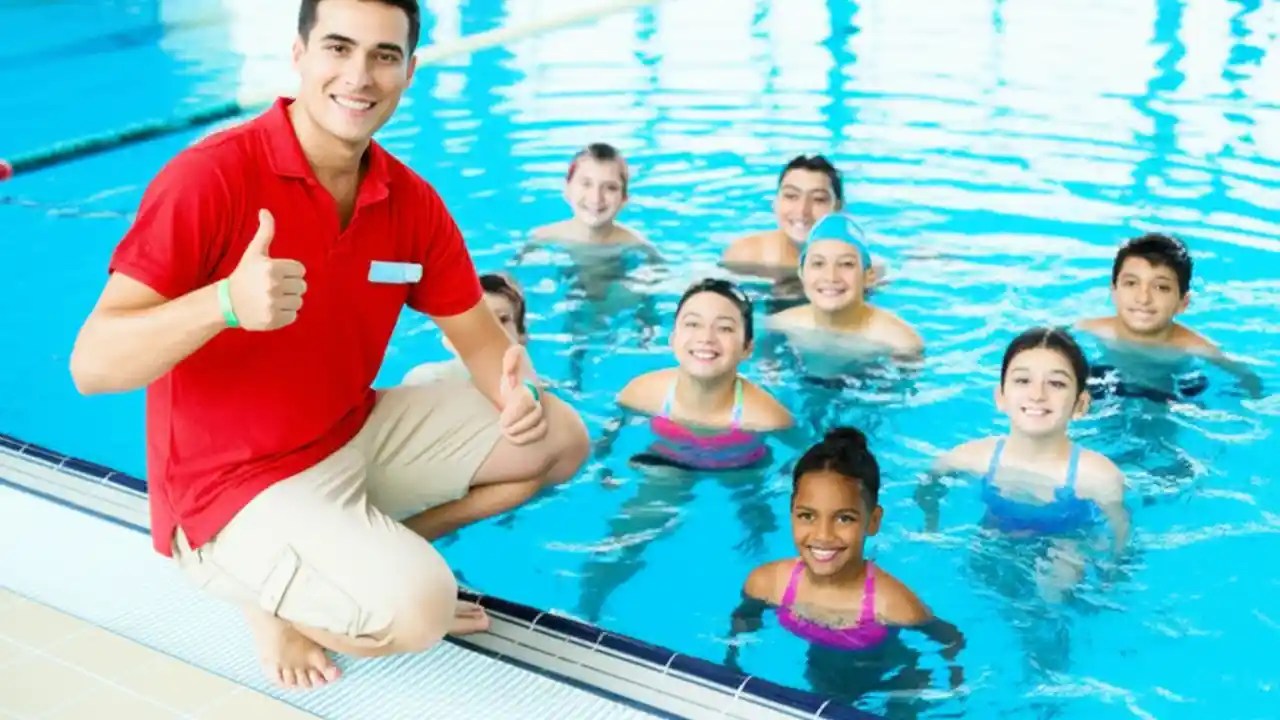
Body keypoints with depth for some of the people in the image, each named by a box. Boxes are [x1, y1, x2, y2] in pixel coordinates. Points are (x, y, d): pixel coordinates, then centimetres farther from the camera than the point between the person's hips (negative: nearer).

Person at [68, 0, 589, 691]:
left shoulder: (413, 202, -3)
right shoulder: (210, 176, -22)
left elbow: (479, 334, 6)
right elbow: (92, 365, -25)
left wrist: (519, 393, -18)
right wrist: (225, 303, -44)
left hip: (357, 435, 7)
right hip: (236, 487, -7)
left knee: (558, 437, 4)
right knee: (419, 610, -28)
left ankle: (374, 548, 9)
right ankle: (274, 594, 3)